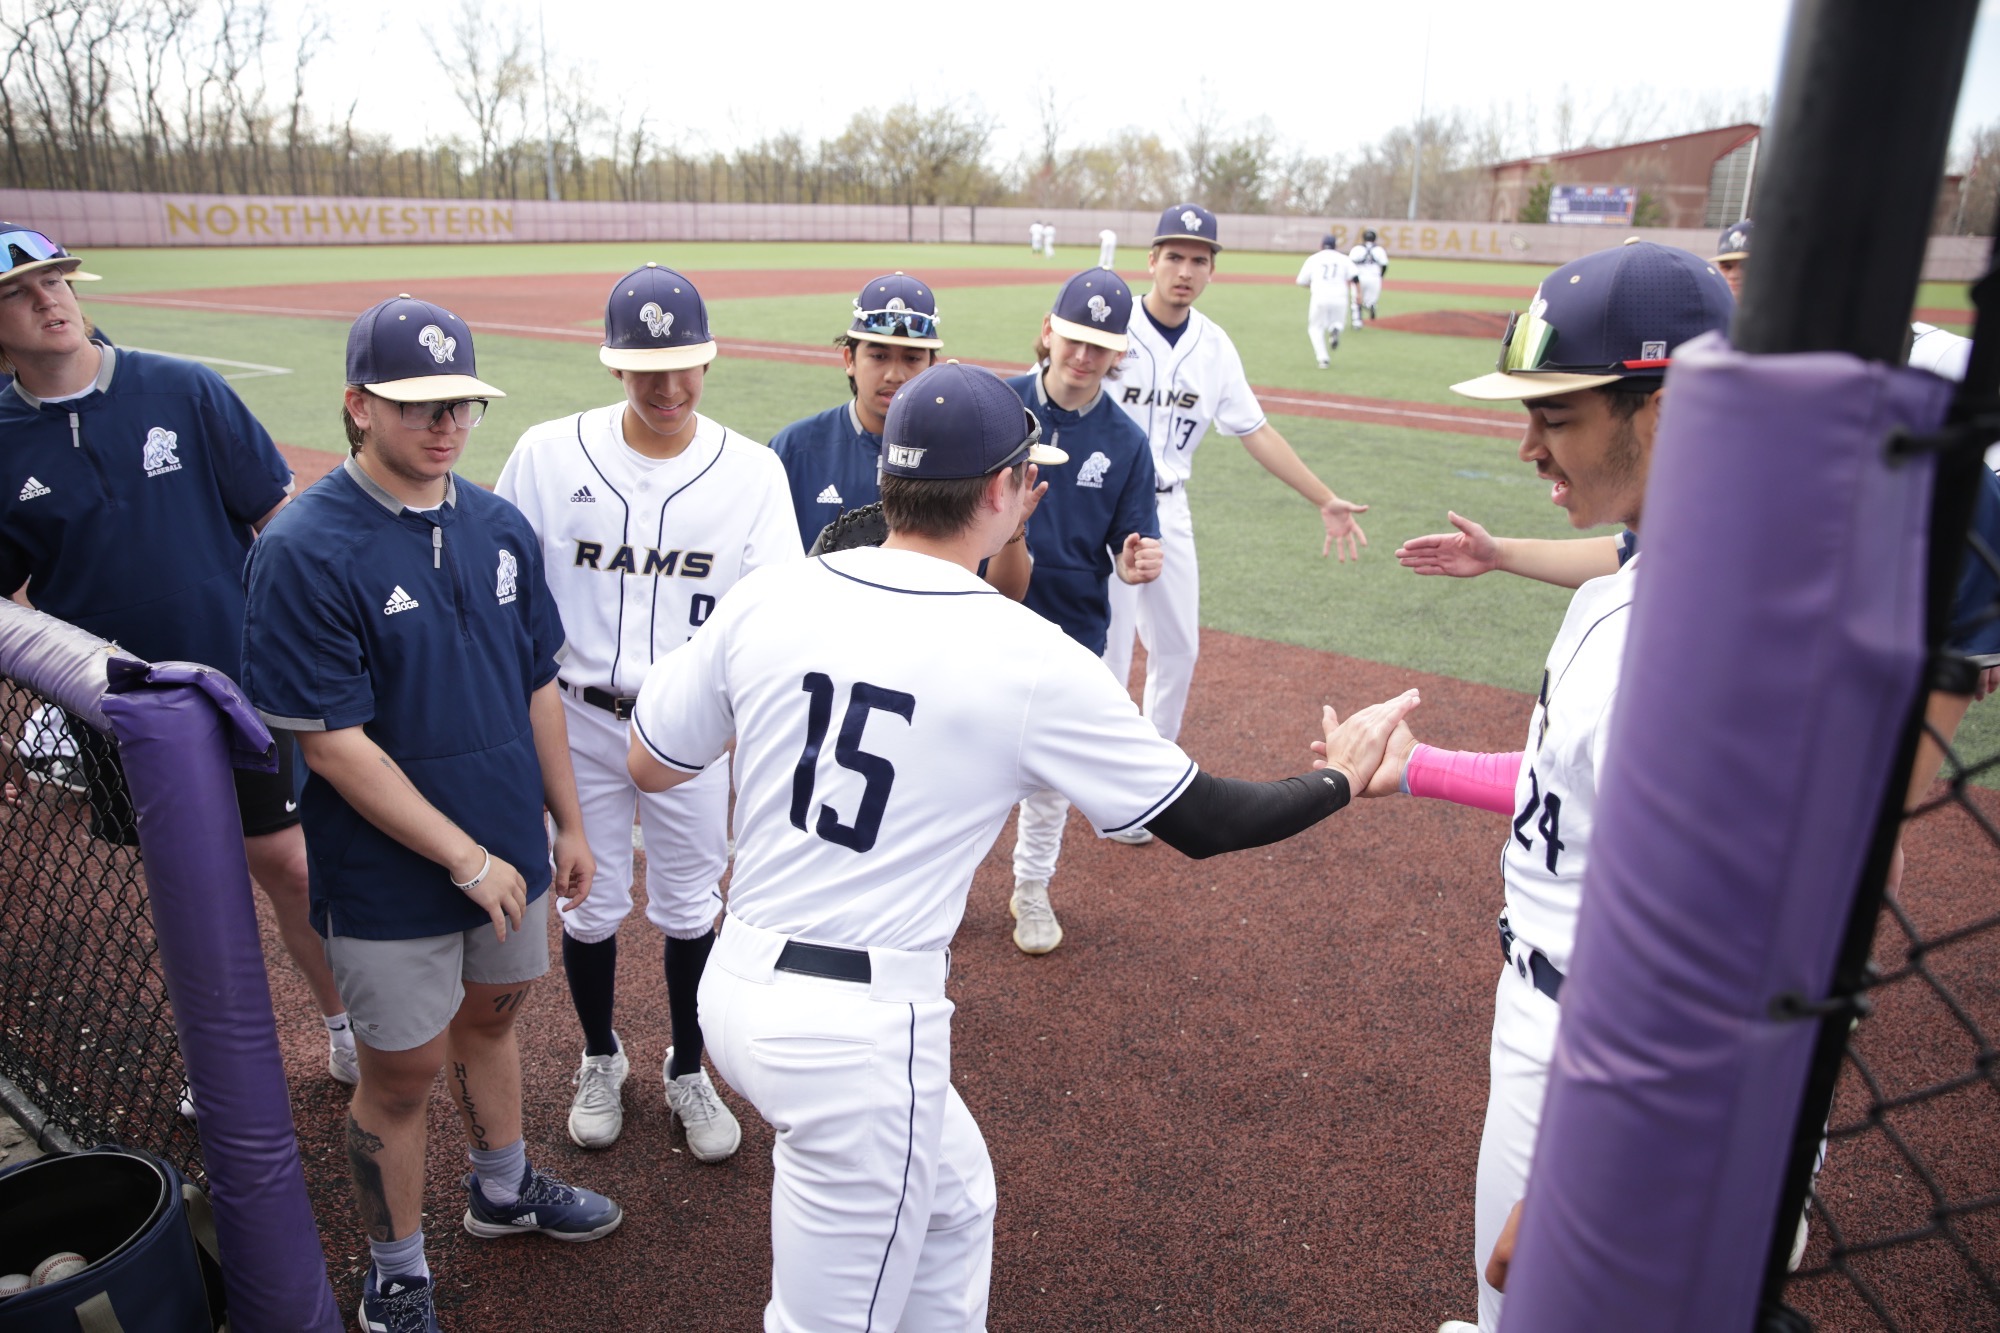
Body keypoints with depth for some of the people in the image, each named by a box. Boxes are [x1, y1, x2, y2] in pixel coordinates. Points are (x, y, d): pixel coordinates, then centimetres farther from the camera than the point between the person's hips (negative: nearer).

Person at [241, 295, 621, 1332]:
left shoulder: (501, 527, 0)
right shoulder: (303, 550, -18)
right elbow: (332, 743, -20)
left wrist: (567, 823, 10)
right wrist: (466, 857, -18)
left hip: (507, 854, 6)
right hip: (390, 874, -5)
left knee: (491, 1013, 24)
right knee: (404, 1070, 9)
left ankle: (502, 1189, 49)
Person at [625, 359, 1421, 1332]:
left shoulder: (766, 598, -4)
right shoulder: (1030, 659, -16)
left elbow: (649, 766, 8)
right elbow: (1203, 823, -5)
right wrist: (1342, 779, 12)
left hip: (737, 985, 7)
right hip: (862, 1032, -6)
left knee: (952, 1202, 27)